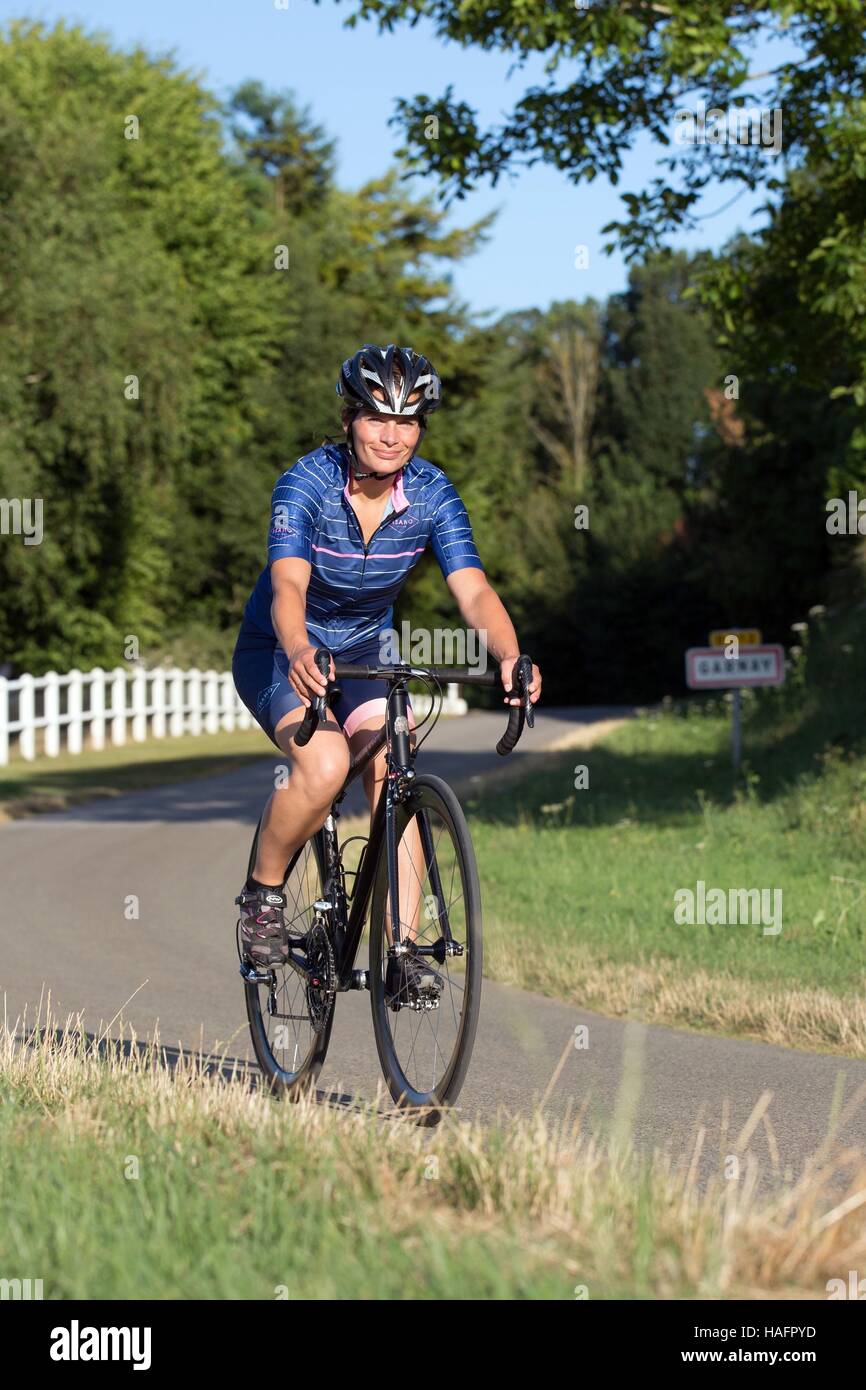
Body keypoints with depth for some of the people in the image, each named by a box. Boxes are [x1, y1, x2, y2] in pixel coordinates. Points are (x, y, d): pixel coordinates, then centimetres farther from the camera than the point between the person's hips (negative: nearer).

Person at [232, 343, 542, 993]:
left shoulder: (432, 494, -14)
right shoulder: (307, 482, -24)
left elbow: (473, 589, -26)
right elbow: (289, 583, -38)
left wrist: (510, 656, -46)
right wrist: (299, 653, -59)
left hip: (365, 652, 4)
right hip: (279, 653, -4)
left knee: (396, 779, -19)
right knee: (325, 766, -29)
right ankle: (263, 892, -5)